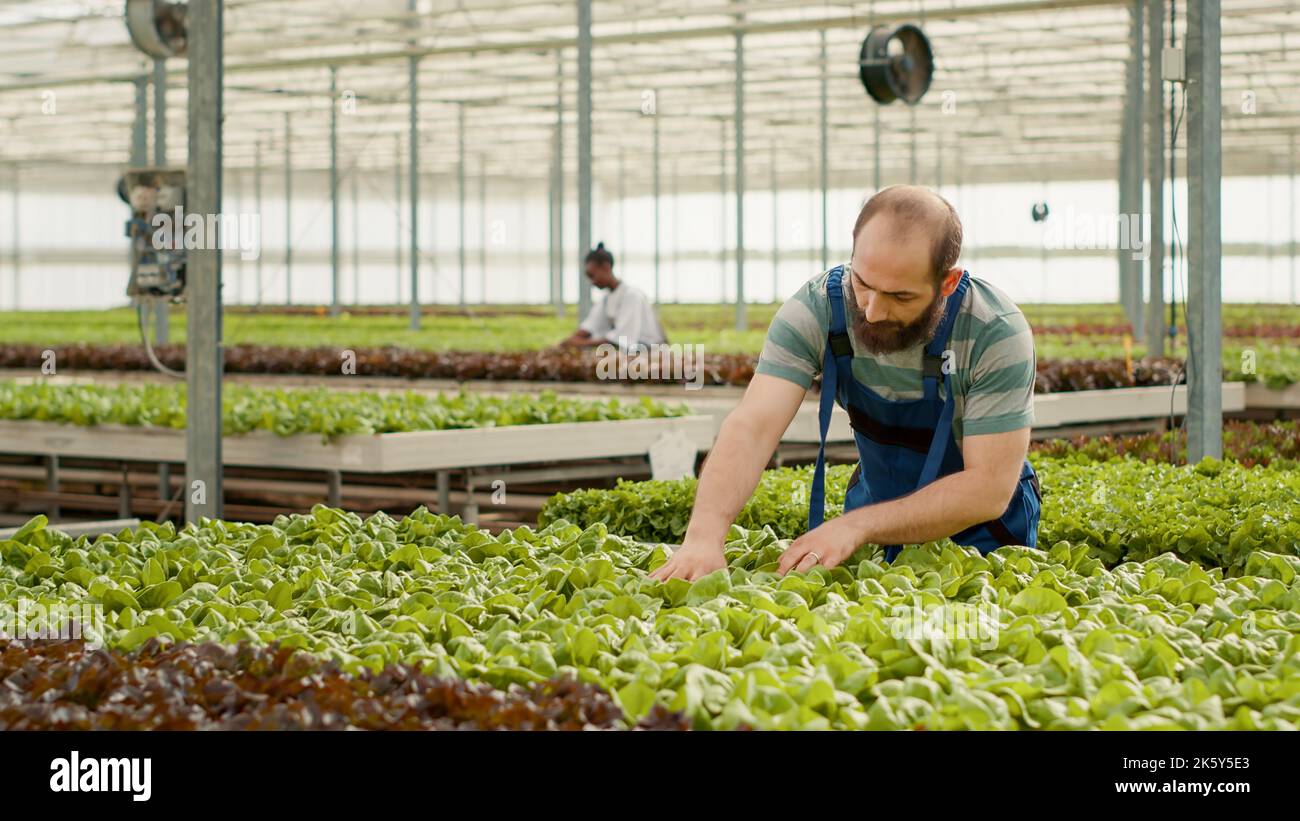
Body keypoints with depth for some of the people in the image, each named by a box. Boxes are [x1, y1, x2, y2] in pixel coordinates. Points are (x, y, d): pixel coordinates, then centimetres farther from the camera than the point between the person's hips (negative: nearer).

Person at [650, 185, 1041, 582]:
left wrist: (856, 525, -38)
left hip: (980, 530, -3)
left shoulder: (996, 335, -28)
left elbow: (988, 489, -28)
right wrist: (704, 535, -48)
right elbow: (753, 427, -30)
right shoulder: (818, 307, -22)